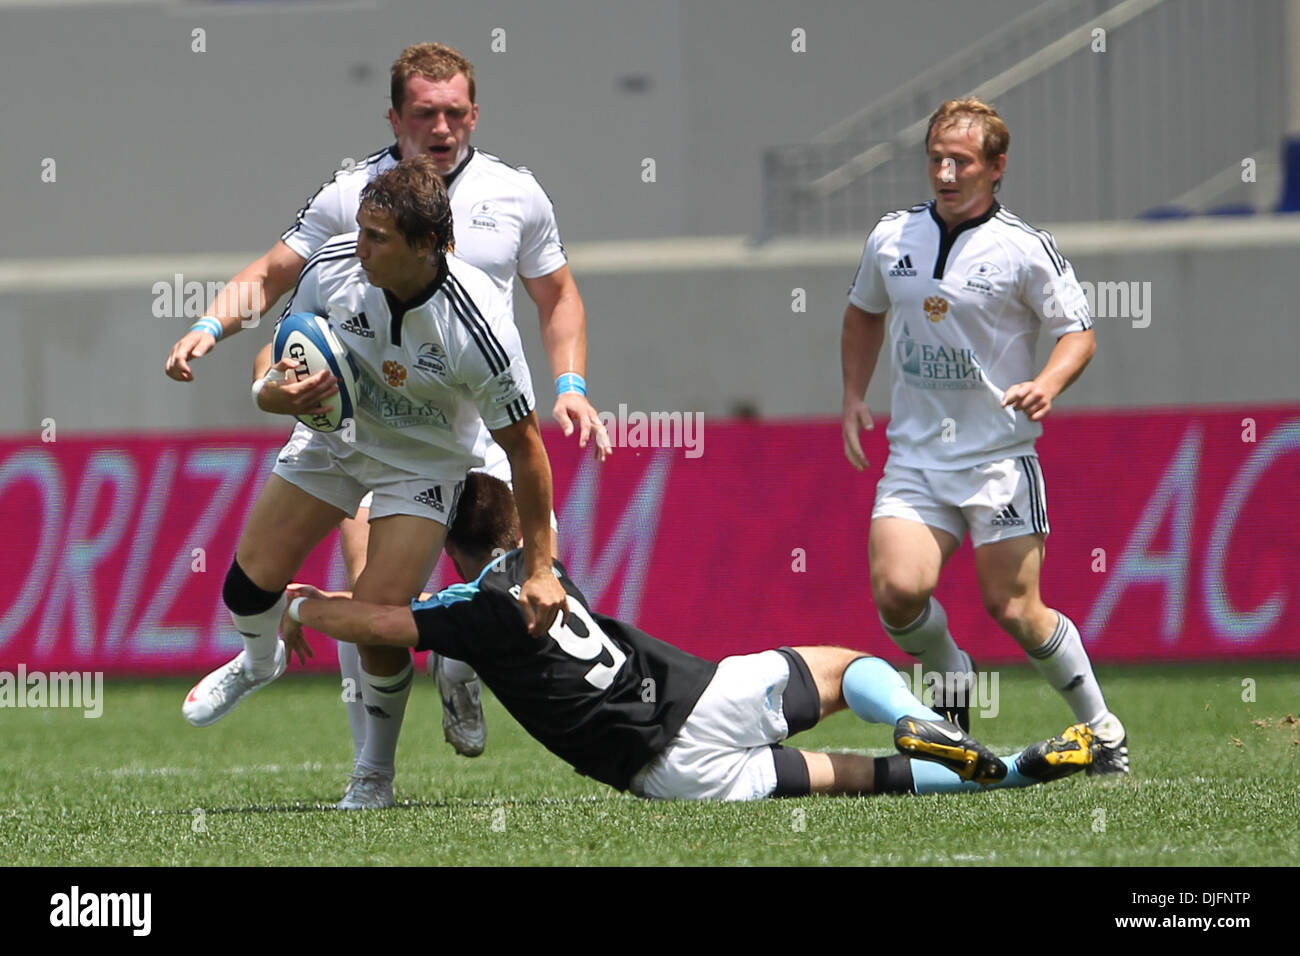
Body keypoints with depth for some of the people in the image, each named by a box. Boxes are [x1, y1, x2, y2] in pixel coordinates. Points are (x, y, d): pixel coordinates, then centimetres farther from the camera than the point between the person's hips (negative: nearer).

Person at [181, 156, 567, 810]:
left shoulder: (478, 326, -34)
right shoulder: (333, 267, -23)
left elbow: (524, 446, -22)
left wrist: (539, 570, -20)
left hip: (425, 460, -4)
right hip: (336, 433, 4)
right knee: (251, 581, 0)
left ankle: (374, 776, 11)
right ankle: (259, 661, 38)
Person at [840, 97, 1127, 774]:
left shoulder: (1025, 249, -7)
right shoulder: (891, 238, 5)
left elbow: (1079, 333, -1)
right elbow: (864, 312, 24)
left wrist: (1046, 385, -20)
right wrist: (854, 397, 14)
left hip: (1000, 456, -3)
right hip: (914, 457, 3)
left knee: (1012, 609, -7)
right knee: (897, 591, -16)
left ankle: (1100, 724, 14)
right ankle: (955, 685, 14)